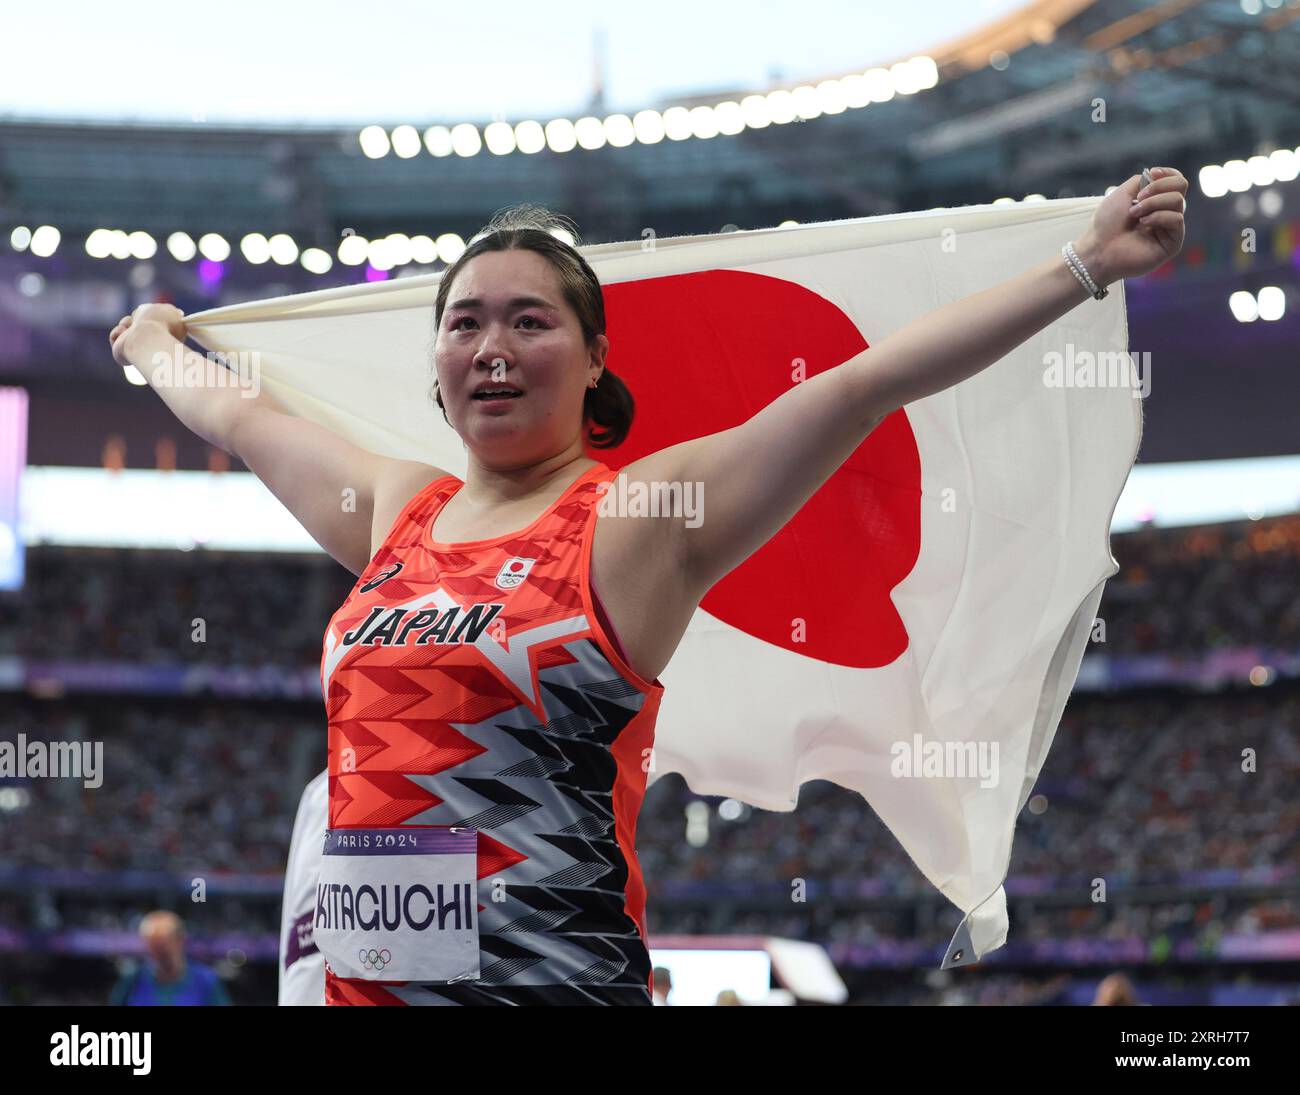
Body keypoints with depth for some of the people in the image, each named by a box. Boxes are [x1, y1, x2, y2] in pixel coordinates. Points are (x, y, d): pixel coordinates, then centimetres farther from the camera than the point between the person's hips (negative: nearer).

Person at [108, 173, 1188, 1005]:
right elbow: (240, 414, 32)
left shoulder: (642, 515, -3)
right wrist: (158, 346, 48)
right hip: (354, 975, 5)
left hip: (559, 977, -5)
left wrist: (1088, 262, -12)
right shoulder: (395, 510, 13)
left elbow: (872, 379, -9)